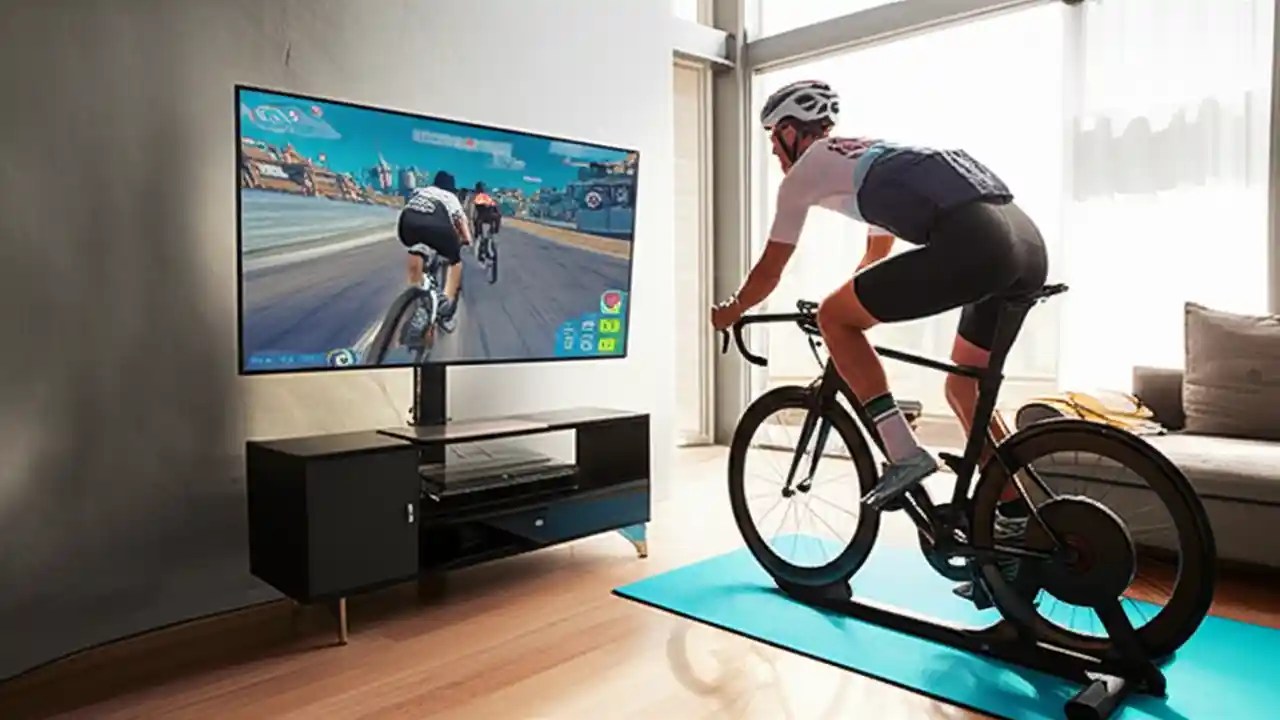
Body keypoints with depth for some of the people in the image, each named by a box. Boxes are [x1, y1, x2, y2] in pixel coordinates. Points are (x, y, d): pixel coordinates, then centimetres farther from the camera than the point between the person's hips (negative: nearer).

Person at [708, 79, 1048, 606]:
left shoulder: (803, 172, 13)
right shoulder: (870, 154, 36)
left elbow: (769, 273, 20)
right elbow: (878, 252, 50)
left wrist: (728, 314, 38)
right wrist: (855, 299, 64)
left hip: (973, 243, -9)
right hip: (1028, 241, 9)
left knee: (833, 317, 5)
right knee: (965, 390, 22)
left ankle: (904, 453, 1)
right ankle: (1017, 536, 26)